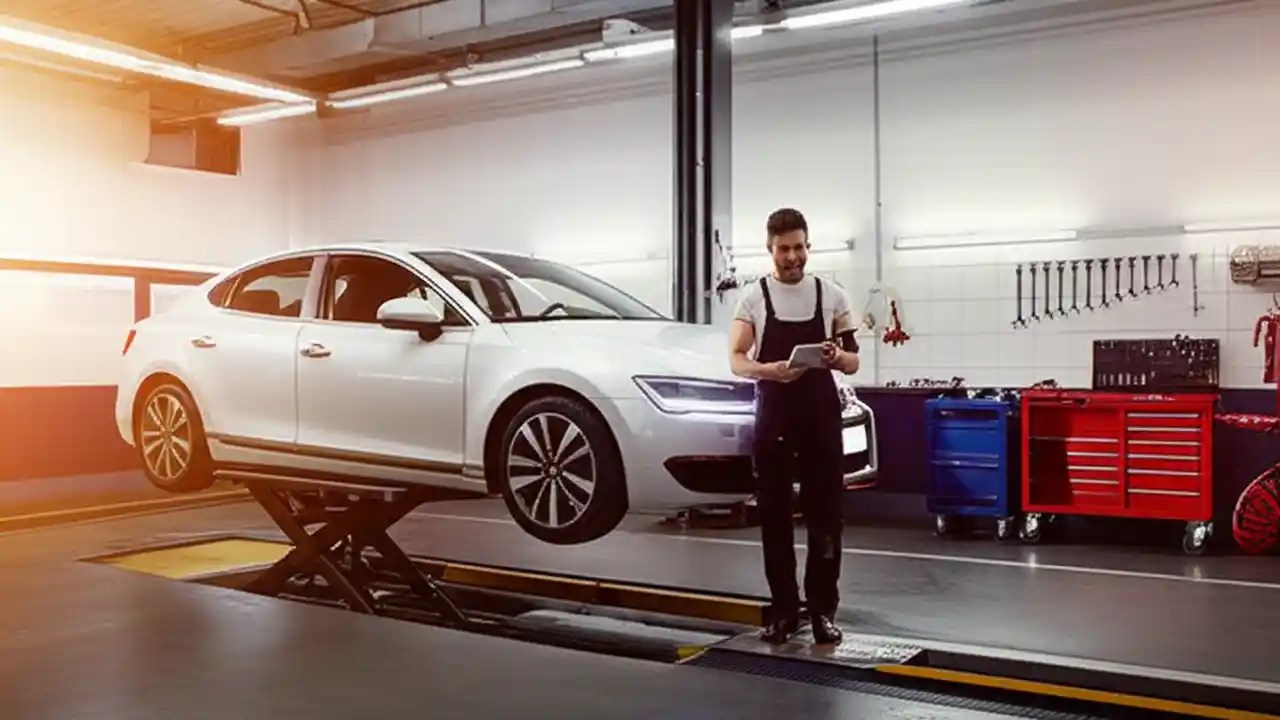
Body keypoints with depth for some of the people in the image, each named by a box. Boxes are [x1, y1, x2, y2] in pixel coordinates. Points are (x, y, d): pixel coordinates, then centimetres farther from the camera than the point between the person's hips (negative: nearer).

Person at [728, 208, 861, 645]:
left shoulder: (832, 296, 5)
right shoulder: (753, 296, 3)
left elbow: (853, 363, 8)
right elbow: (736, 361, -2)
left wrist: (837, 357, -16)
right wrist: (770, 370, -23)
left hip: (821, 419, 1)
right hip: (772, 420, 0)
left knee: (825, 518, 1)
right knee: (774, 517, 3)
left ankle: (823, 610, 10)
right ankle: (783, 610, 12)